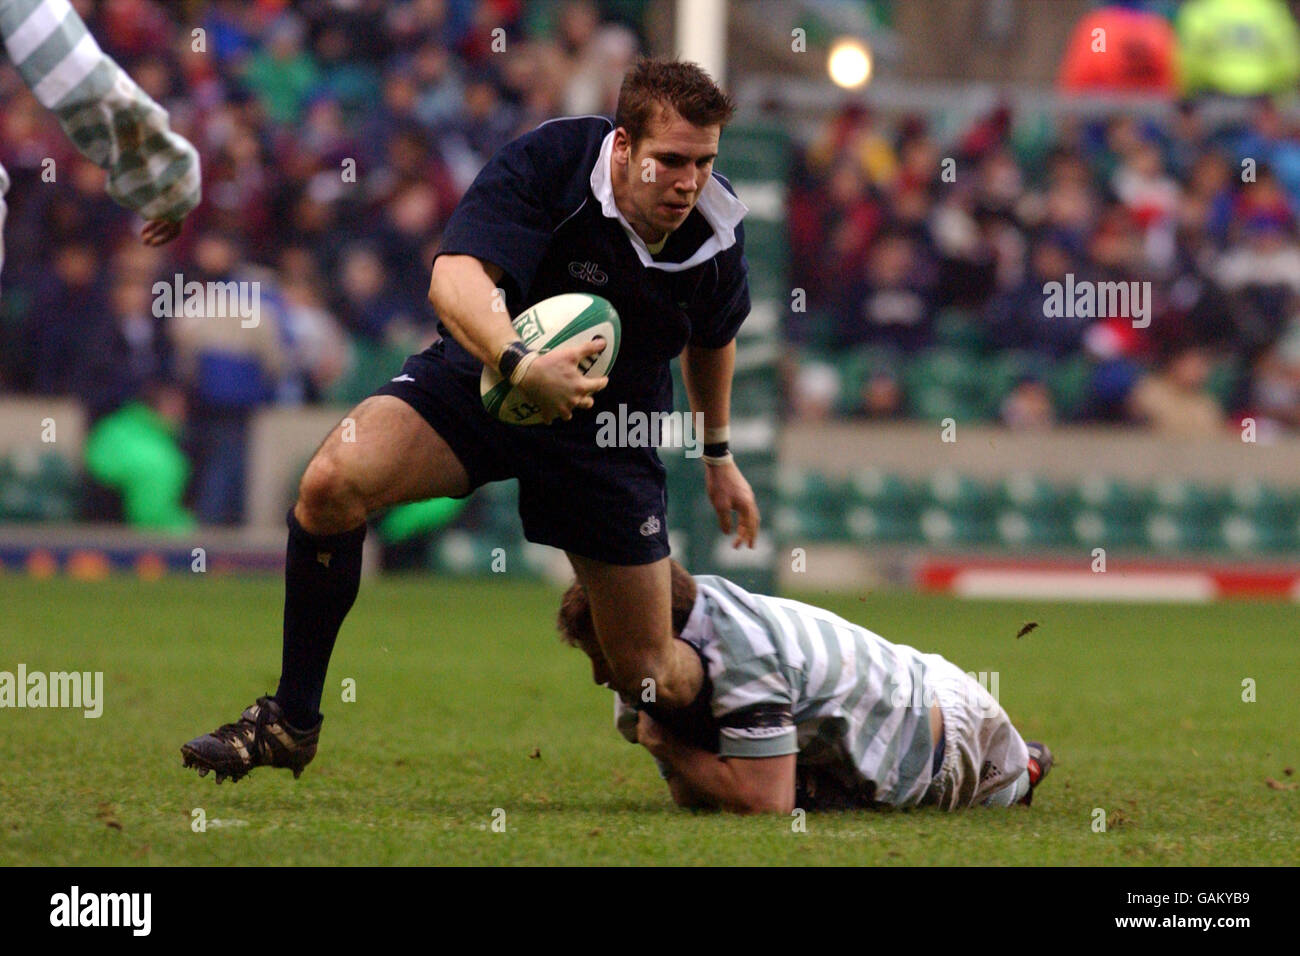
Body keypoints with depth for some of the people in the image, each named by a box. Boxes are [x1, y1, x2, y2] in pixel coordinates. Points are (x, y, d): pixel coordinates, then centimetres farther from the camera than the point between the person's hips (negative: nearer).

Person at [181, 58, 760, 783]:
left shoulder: (718, 228, -10)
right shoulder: (549, 161, -26)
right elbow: (456, 277, -40)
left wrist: (719, 455, 25)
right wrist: (520, 365, -58)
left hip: (612, 430, 2)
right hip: (479, 373, -2)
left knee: (652, 675, -1)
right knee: (333, 482, -30)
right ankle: (292, 722, -13)